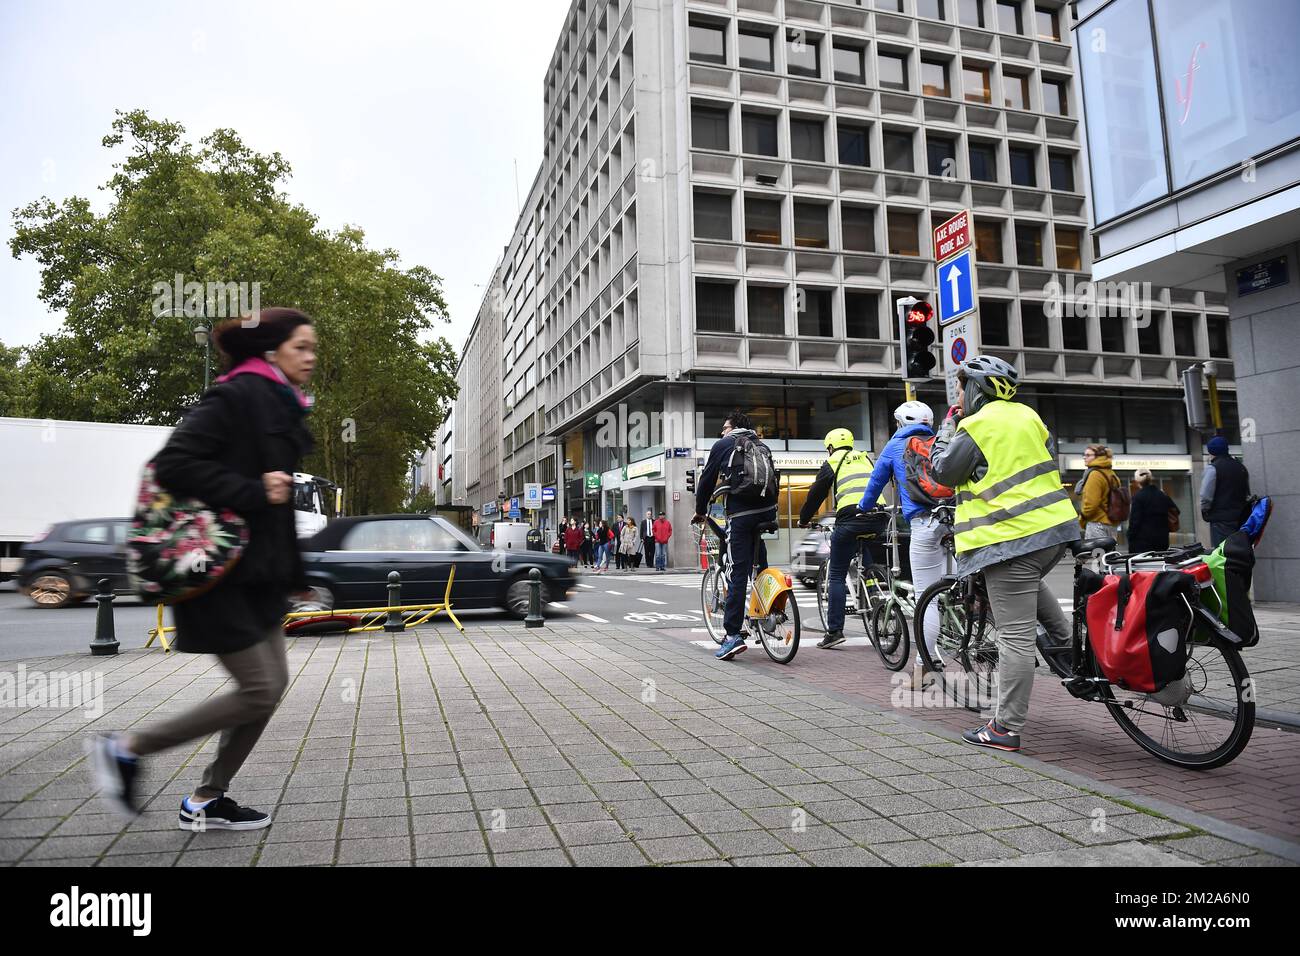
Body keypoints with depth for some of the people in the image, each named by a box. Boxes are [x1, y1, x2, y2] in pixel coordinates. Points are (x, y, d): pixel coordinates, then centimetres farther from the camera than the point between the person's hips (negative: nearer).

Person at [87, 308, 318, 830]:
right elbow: (174, 463, -23)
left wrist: (293, 572, 17)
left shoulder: (282, 407, 14)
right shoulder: (234, 396, -14)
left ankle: (206, 800, 23)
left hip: (257, 571, 9)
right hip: (219, 570, -9)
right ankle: (125, 748, 12)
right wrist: (254, 492, -22)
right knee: (259, 691, -5)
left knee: (274, 682, 9)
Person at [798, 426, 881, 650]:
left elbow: (816, 495, 15)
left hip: (849, 518, -4)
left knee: (837, 576, 2)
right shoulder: (866, 459, 27)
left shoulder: (831, 464, 13)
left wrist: (803, 520, 29)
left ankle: (834, 631, -2)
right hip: (877, 518, 5)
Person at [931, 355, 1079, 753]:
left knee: (1016, 635, -5)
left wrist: (948, 426, 8)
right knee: (1031, 585, 38)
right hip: (1056, 527, 8)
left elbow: (942, 471, -2)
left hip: (1011, 538, -8)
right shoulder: (1027, 414, 11)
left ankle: (1006, 728, 1)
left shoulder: (975, 427, -12)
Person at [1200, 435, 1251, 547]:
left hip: (1221, 520, -7)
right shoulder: (1241, 467, 14)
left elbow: (1206, 497, -15)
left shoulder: (1212, 468, -10)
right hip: (1241, 519, 7)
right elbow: (1248, 494, 21)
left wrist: (1205, 512, 0)